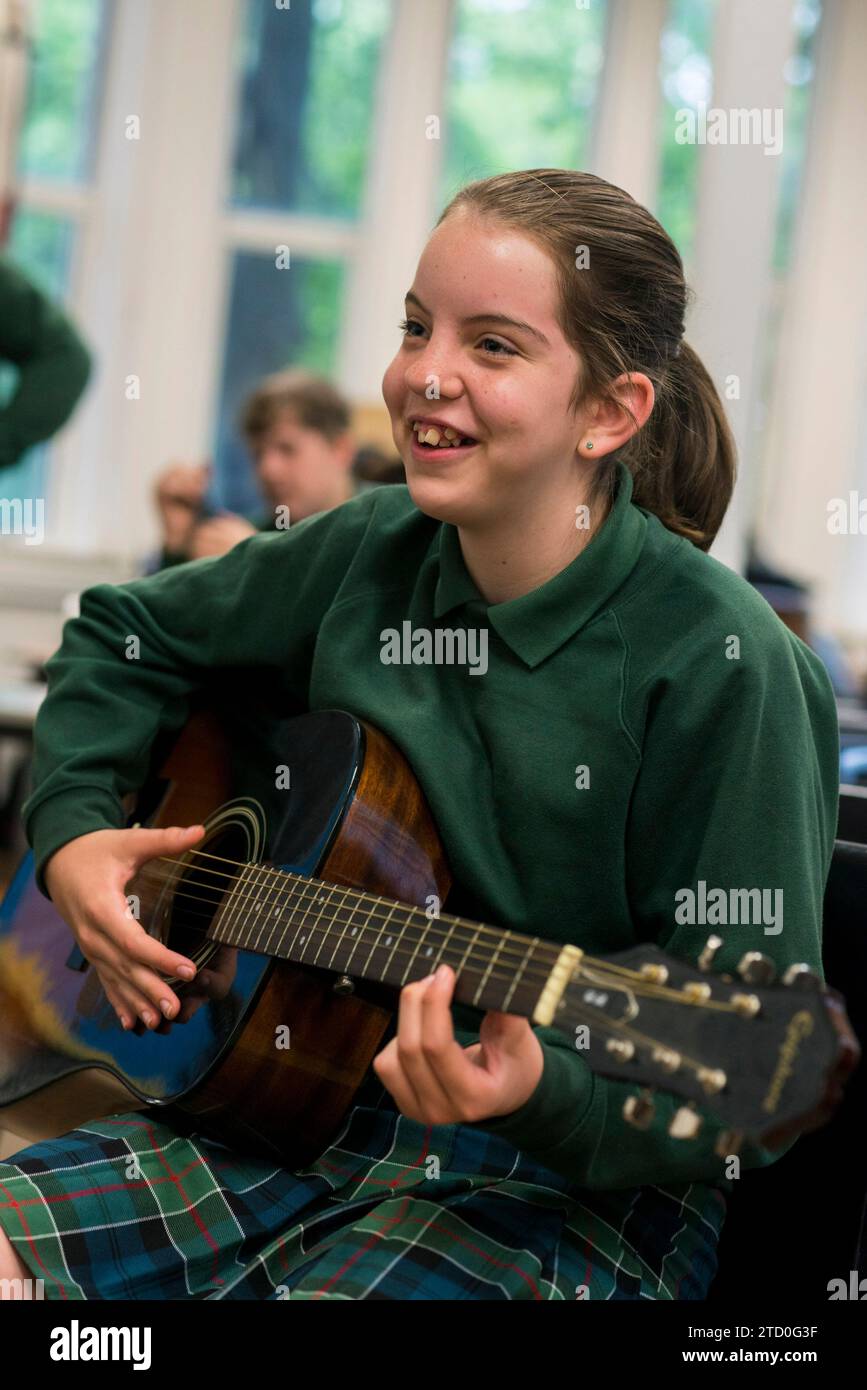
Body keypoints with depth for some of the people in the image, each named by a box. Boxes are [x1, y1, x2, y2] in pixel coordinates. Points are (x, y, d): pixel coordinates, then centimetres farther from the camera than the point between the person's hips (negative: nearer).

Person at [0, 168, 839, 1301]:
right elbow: (124, 632, 20)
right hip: (312, 1108, 6)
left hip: (578, 1186, -5)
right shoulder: (372, 554, 2)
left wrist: (542, 1093, -34)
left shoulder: (721, 663, -17)